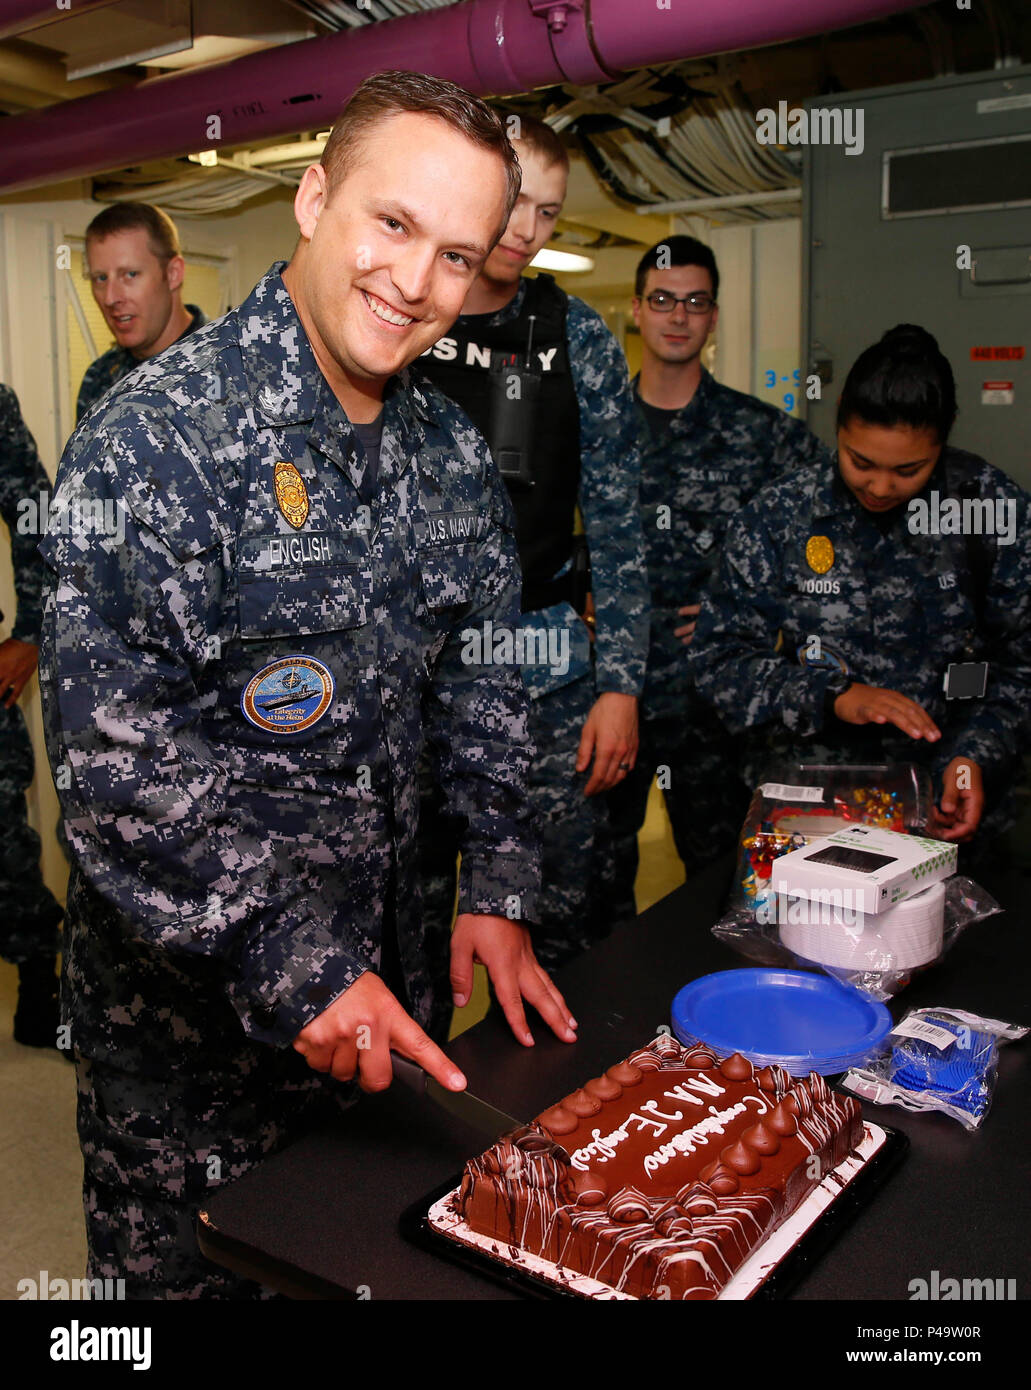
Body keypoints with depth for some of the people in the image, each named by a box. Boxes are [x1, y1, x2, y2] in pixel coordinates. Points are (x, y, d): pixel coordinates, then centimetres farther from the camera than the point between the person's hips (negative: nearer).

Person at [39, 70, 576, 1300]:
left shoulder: (453, 453, 2)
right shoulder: (160, 436, -20)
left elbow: (481, 681, 9)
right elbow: (114, 749, -24)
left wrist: (496, 889, 3)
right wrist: (283, 966, -24)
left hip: (380, 983, 6)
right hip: (188, 1006, -5)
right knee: (186, 1273, 16)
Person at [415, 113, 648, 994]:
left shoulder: (578, 340, 6)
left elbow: (615, 522, 5)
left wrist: (620, 684, -1)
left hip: (544, 665, 1)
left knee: (567, 920, 4)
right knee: (406, 913, 9)